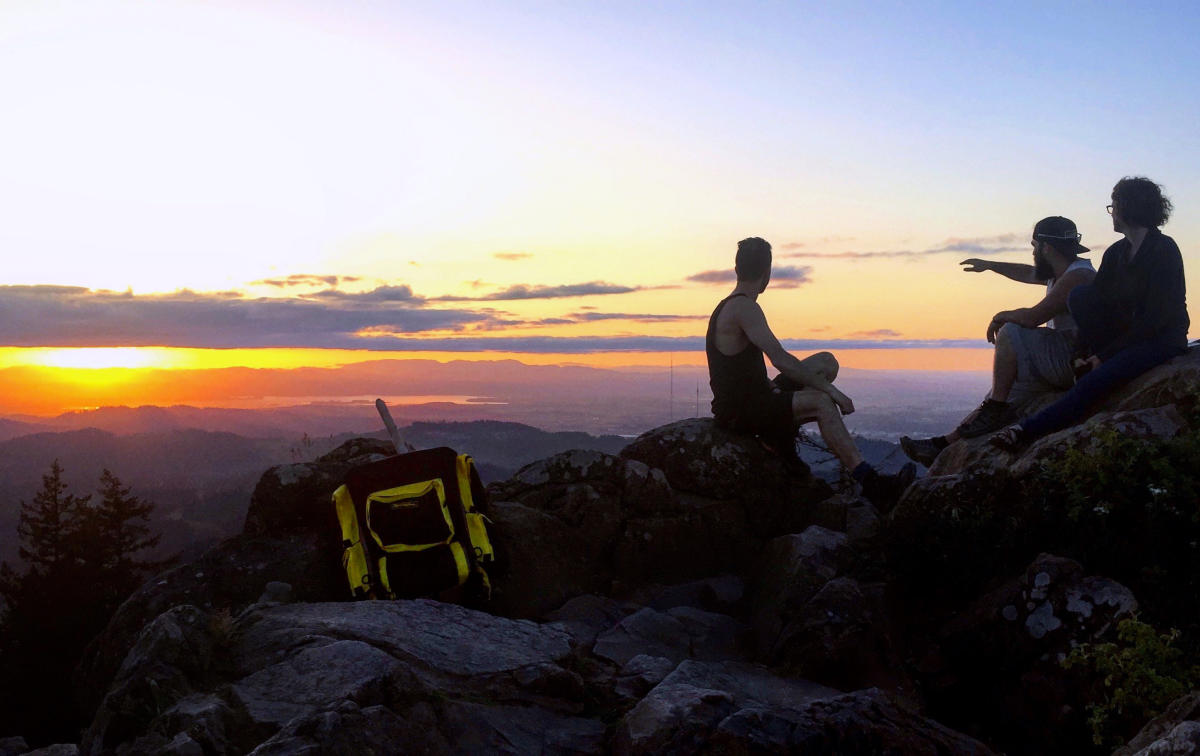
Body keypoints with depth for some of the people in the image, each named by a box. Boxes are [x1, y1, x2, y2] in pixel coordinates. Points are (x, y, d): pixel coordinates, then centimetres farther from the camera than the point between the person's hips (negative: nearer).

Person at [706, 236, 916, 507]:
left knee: (826, 362, 10)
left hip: (751, 399, 10)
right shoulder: (744, 307, -17)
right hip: (738, 411, -10)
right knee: (821, 402, -26)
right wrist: (830, 389, -22)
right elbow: (780, 359, -25)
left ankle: (780, 436, 2)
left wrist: (775, 388, 8)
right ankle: (868, 480, -29)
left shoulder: (729, 306, 15)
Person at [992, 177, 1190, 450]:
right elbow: (1096, 303, 2)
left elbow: (1155, 318, -19)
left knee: (1094, 381, -30)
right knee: (1080, 294, -13)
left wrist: (1105, 355, -20)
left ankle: (1027, 430, -35)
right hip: (1125, 335, 7)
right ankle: (1103, 364, -15)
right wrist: (1084, 353, -10)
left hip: (1164, 339, -7)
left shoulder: (1164, 249, -13)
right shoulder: (1115, 253, 9)